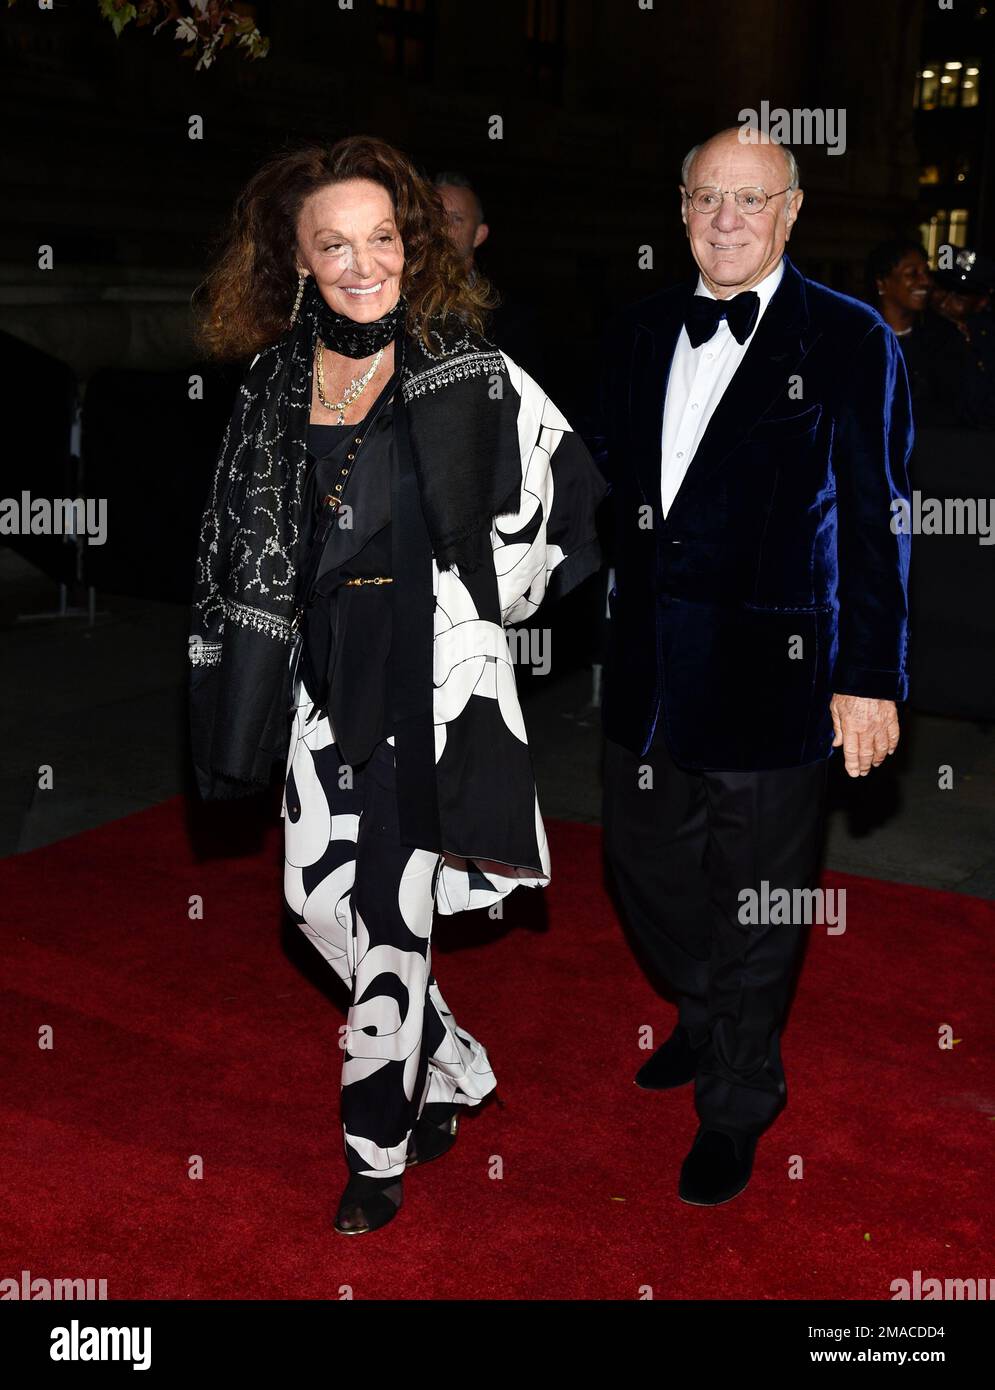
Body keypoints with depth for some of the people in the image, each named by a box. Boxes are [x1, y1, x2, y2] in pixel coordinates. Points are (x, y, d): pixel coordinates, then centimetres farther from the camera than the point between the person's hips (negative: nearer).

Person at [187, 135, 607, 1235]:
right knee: (317, 895, 9)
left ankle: (379, 1149, 18)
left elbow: (571, 493, -3)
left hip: (433, 667, -5)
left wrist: (479, 600, -1)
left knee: (391, 908, 0)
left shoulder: (466, 370, -6)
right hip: (326, 669, 5)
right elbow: (242, 550, 13)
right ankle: (456, 1073, 32)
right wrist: (234, 713, 11)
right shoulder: (277, 381, 6)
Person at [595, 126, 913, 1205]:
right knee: (644, 865, 18)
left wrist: (870, 678, -10)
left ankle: (736, 1103, 30)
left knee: (757, 895, 8)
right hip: (646, 665, 5)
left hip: (769, 670, -5)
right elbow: (610, 480, 13)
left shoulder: (849, 341, -5)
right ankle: (707, 1019, 47)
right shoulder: (638, 333, 9)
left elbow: (873, 522, -7)